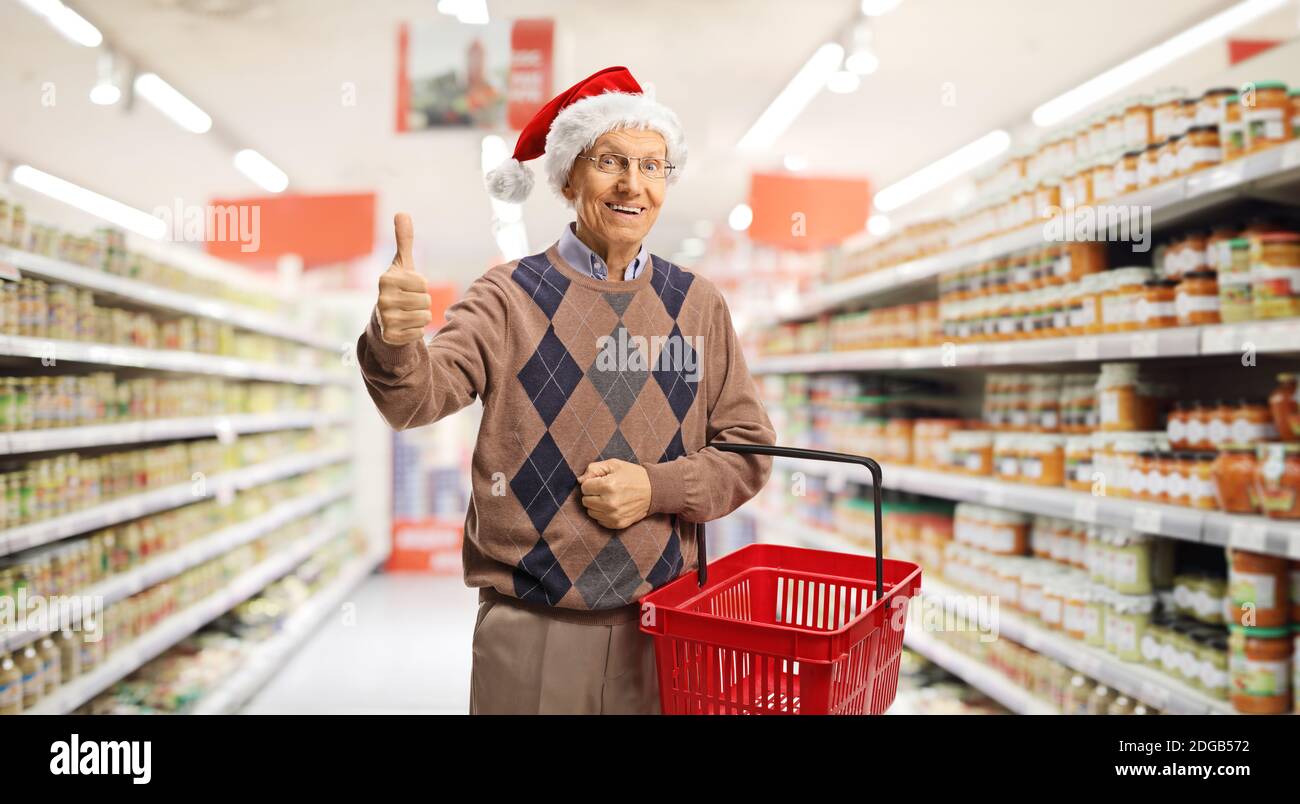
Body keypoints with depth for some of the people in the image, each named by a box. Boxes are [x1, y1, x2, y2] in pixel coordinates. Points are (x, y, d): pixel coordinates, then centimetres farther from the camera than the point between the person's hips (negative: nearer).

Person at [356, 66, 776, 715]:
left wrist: (658, 487, -12)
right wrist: (396, 342, -41)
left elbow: (749, 452, 4)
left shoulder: (696, 305, 3)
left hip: (662, 627, 3)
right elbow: (418, 396, -20)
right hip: (531, 631, -2)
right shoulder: (510, 297, -5)